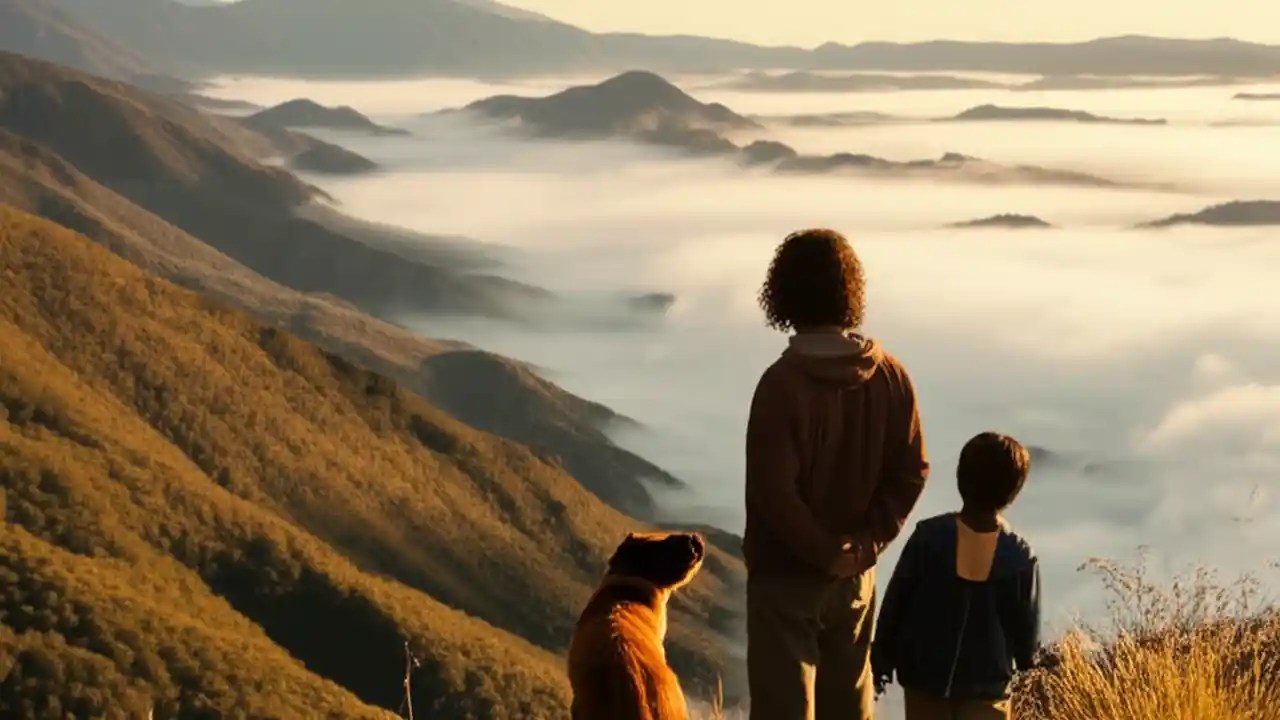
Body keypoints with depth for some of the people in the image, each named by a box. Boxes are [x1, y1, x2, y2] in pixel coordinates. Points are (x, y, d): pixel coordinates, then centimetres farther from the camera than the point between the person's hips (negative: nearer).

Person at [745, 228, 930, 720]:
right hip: (856, 574, 5)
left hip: (785, 575, -5)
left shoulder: (782, 383, -21)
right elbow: (910, 471, -1)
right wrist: (867, 543, -2)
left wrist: (825, 553, -13)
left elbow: (773, 490, -24)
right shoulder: (889, 376, -4)